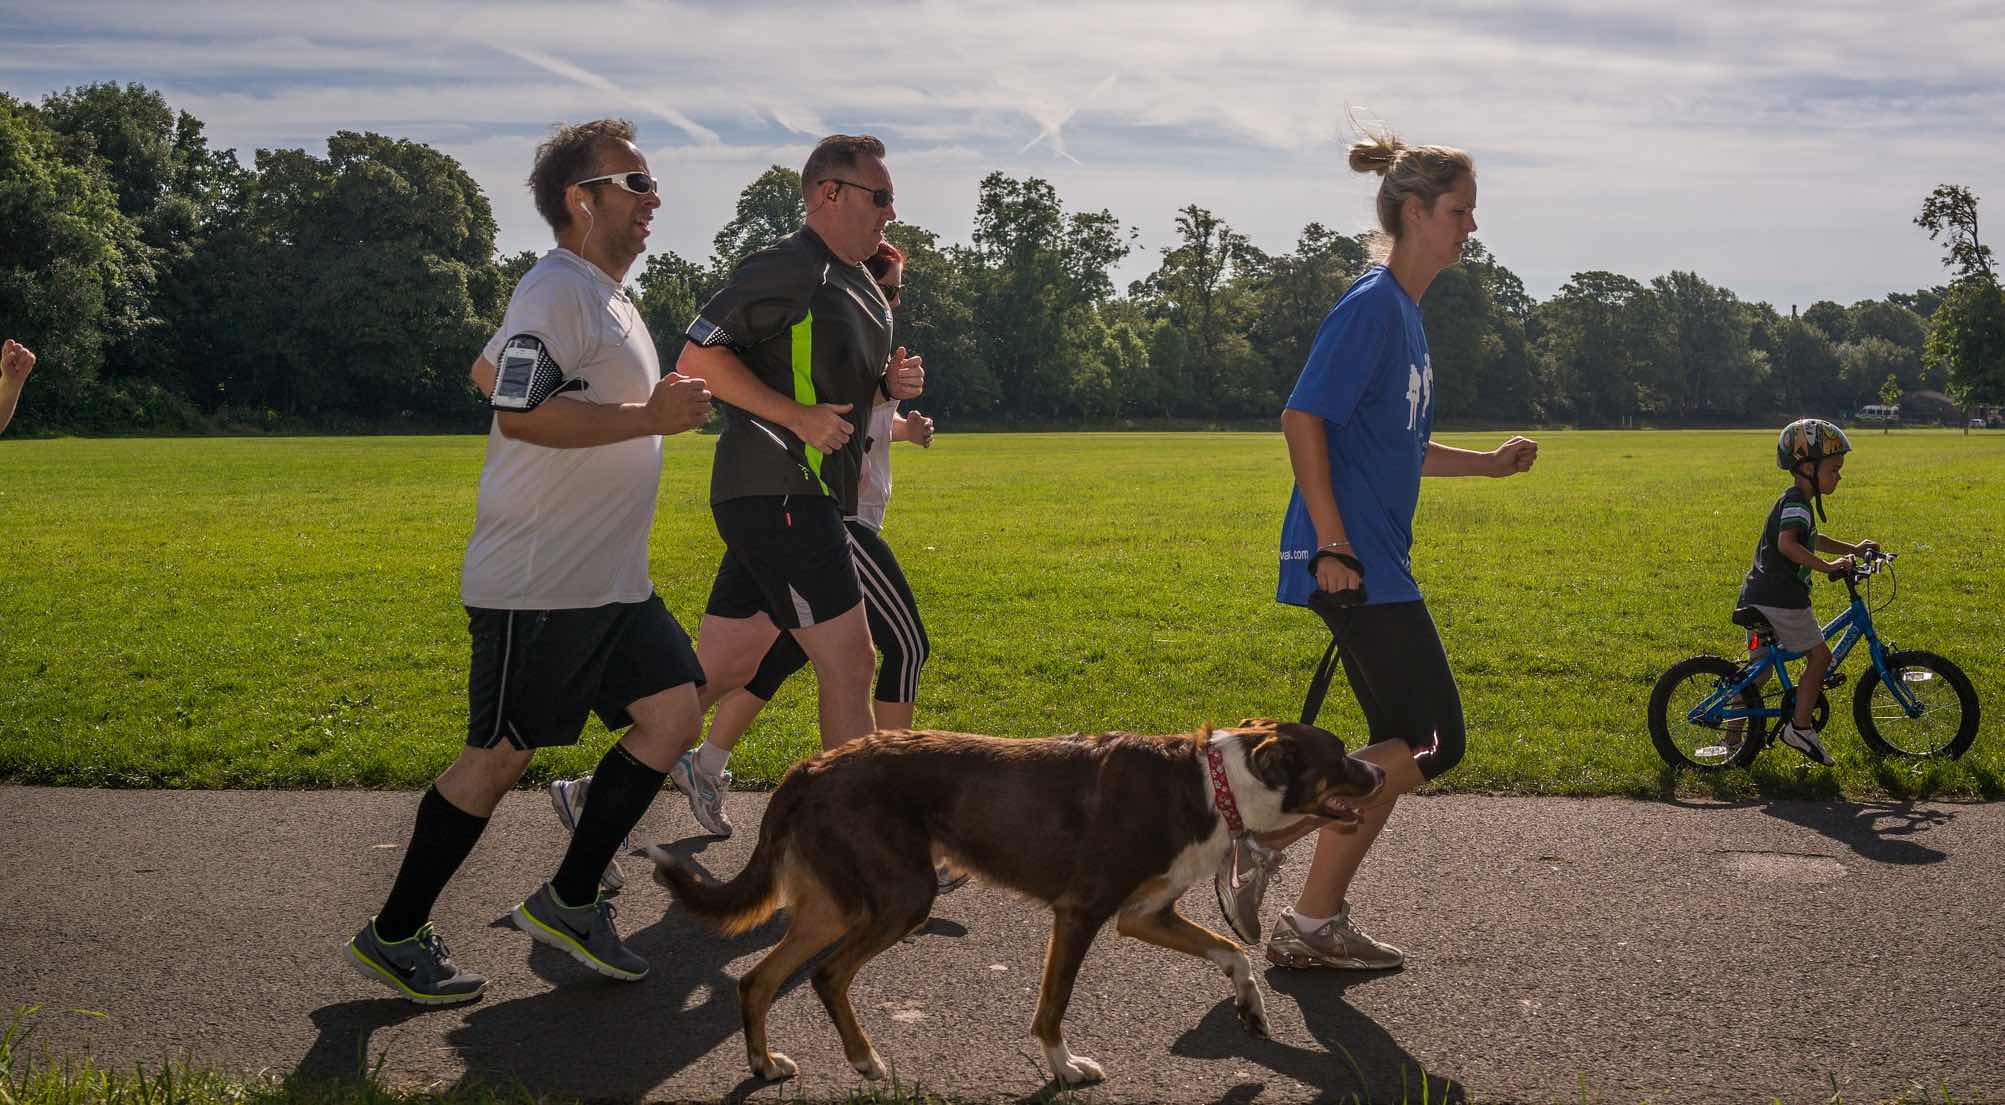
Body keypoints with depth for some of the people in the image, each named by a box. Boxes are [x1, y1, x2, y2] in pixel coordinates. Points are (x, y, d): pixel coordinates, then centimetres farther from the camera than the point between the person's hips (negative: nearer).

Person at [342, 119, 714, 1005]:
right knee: (501, 753, -3)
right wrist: (650, 417, -24)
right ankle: (392, 937, 12)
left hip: (612, 582, 10)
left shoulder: (603, 295, 17)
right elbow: (520, 413, -26)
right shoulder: (556, 292, -15)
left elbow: (488, 371, 26)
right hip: (535, 586, -10)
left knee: (672, 714, 4)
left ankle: (568, 900, 14)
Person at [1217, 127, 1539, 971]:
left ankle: (1317, 925, 15)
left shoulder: (1406, 314, 18)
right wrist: (1333, 544, -22)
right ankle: (1260, 842, -4)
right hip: (1353, 563, -10)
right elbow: (1303, 418, -19)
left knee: (1400, 745, 11)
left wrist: (1488, 464, 20)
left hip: (1376, 565, 10)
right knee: (1434, 742, -9)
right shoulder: (1372, 306, -12)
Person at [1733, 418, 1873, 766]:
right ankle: (1799, 726, 0)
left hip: (1757, 597, 10)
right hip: (1781, 599, -10)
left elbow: (1811, 540, 37)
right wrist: (1827, 566, -34)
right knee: (1819, 655, -1)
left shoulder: (1793, 501, 20)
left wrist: (1852, 549, 33)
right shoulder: (1796, 503, -14)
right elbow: (1787, 544, -32)